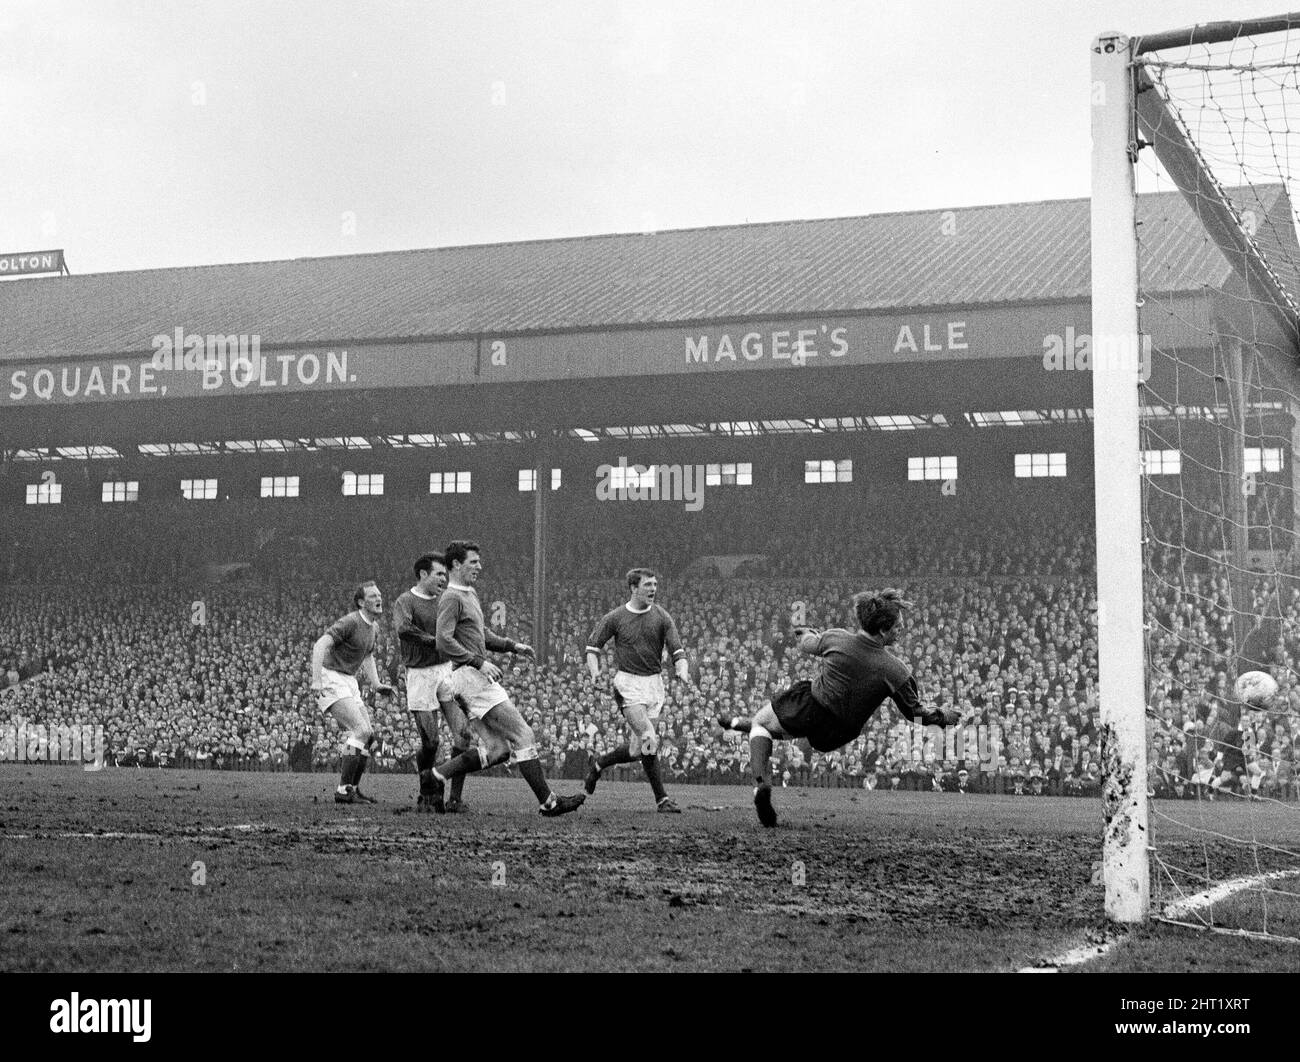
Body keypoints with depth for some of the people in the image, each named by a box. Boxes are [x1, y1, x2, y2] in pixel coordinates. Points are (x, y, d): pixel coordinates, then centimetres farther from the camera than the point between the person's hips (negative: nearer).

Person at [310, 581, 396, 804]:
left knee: (368, 735, 6)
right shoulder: (350, 622, -18)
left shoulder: (373, 627, 11)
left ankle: (353, 789, 13)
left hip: (349, 681, 10)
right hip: (331, 679, -9)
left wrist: (376, 684, 12)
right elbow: (320, 646, -26)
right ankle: (344, 790, -16)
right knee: (361, 731, -18)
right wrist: (316, 680, -35)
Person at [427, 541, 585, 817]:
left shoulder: (471, 594, 20)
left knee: (497, 749, 6)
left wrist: (512, 646, 18)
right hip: (471, 677, -10)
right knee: (523, 737, -10)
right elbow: (444, 642, -21)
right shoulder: (451, 598, -11)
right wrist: (479, 662, -22)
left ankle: (440, 774, 11)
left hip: (481, 677, 10)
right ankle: (547, 802, -7)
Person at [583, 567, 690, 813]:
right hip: (628, 683, -4)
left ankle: (598, 763, 30)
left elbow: (677, 650, 1)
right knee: (649, 739, -19)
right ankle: (661, 799, -8)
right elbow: (593, 645, 9)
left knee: (638, 749, 5)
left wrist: (683, 670, -20)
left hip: (654, 683, 4)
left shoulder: (662, 617, 5)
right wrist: (595, 671, -9)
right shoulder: (615, 618, 0)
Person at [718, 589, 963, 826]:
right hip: (835, 735, 2)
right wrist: (942, 717, 9)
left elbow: (807, 646, 7)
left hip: (809, 707, -2)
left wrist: (807, 633, 30)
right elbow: (915, 713, -9)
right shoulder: (896, 671, -21)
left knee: (760, 722, 23)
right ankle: (740, 723, 54)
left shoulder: (836, 638, -17)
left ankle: (761, 780, -2)